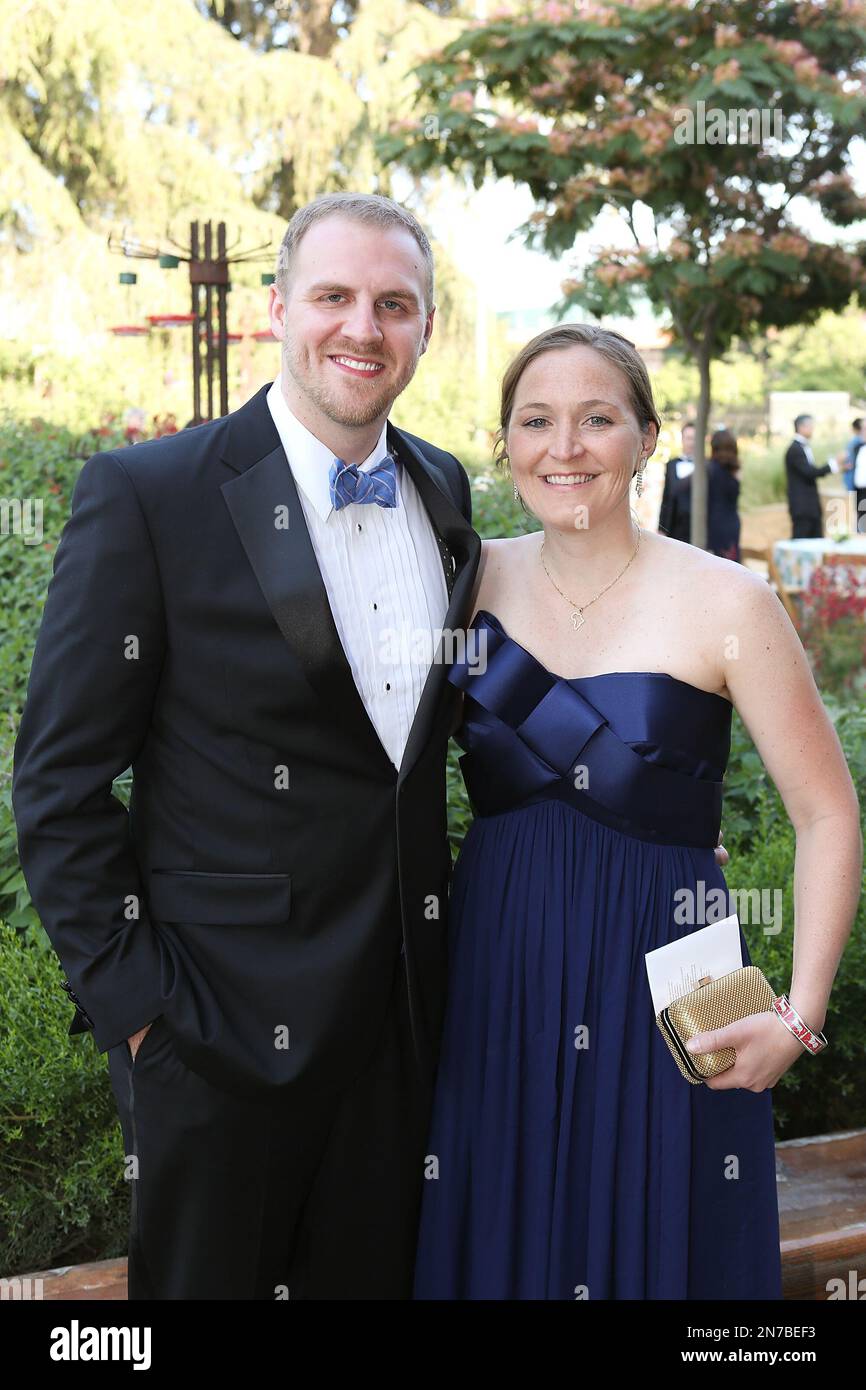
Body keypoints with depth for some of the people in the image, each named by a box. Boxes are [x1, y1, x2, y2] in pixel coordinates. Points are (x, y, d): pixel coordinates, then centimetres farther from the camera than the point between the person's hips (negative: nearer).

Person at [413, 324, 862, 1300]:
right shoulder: (479, 578, 0)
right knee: (496, 1245, 16)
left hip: (659, 995, -3)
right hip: (492, 980, 4)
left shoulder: (722, 602, -10)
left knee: (651, 1248, 11)